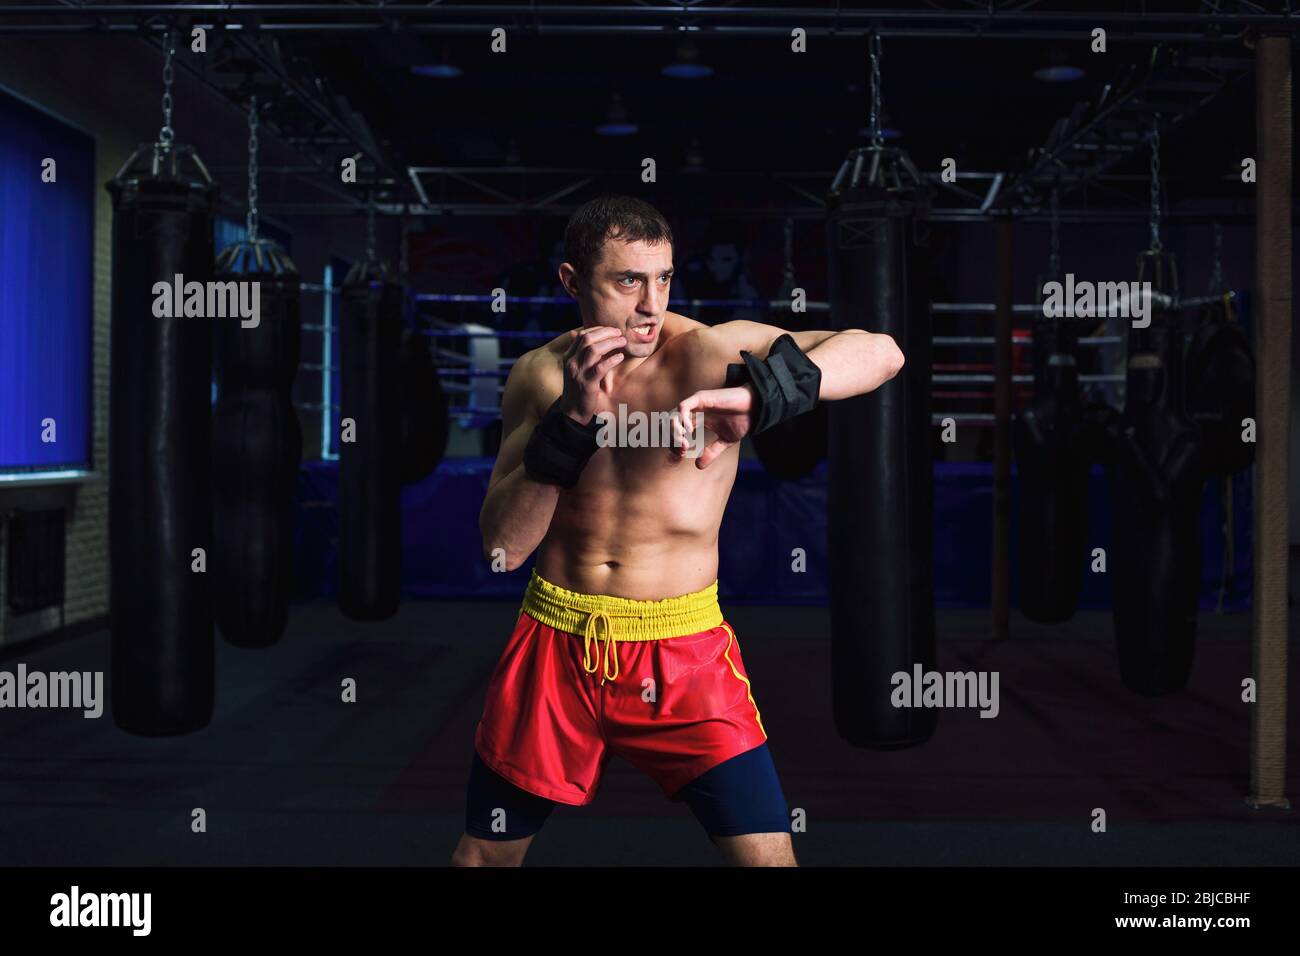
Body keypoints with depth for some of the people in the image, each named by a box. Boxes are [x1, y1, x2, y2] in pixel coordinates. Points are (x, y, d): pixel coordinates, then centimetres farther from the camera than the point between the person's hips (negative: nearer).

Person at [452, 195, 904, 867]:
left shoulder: (708, 352, -11)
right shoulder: (541, 374, -1)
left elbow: (881, 354, -22)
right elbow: (504, 546, -8)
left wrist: (751, 395, -37)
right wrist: (573, 418, -18)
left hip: (683, 652, -2)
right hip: (556, 642, 2)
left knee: (765, 853, -7)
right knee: (486, 851, 15)